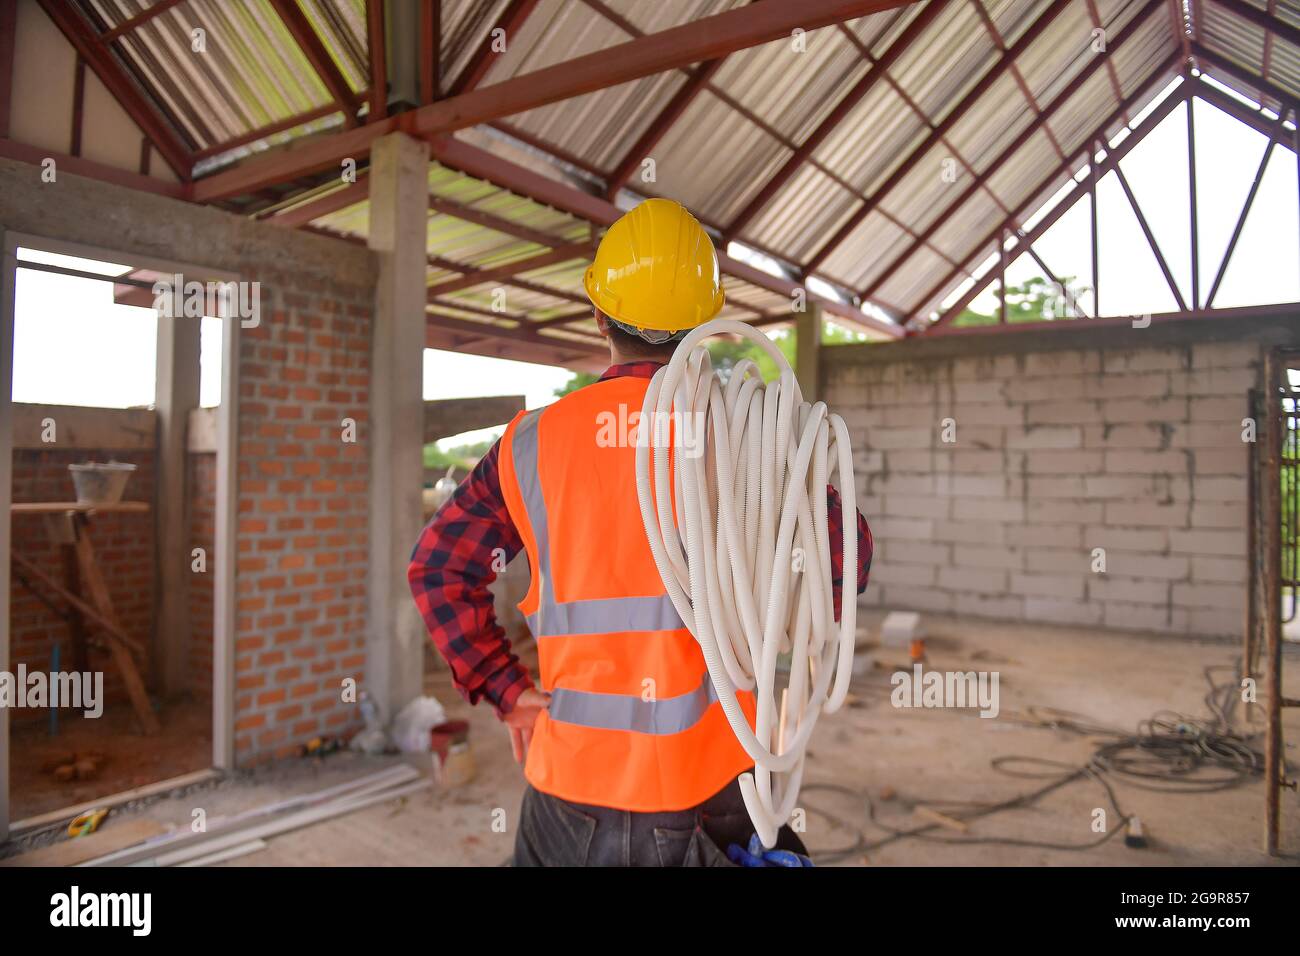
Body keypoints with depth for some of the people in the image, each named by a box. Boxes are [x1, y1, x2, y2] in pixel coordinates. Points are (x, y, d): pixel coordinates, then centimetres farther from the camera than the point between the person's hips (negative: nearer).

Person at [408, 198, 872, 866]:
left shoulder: (533, 440, -2)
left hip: (573, 780, 2)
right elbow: (843, 550, -5)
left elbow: (438, 565, -1)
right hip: (711, 782, -1)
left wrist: (506, 690, 2)